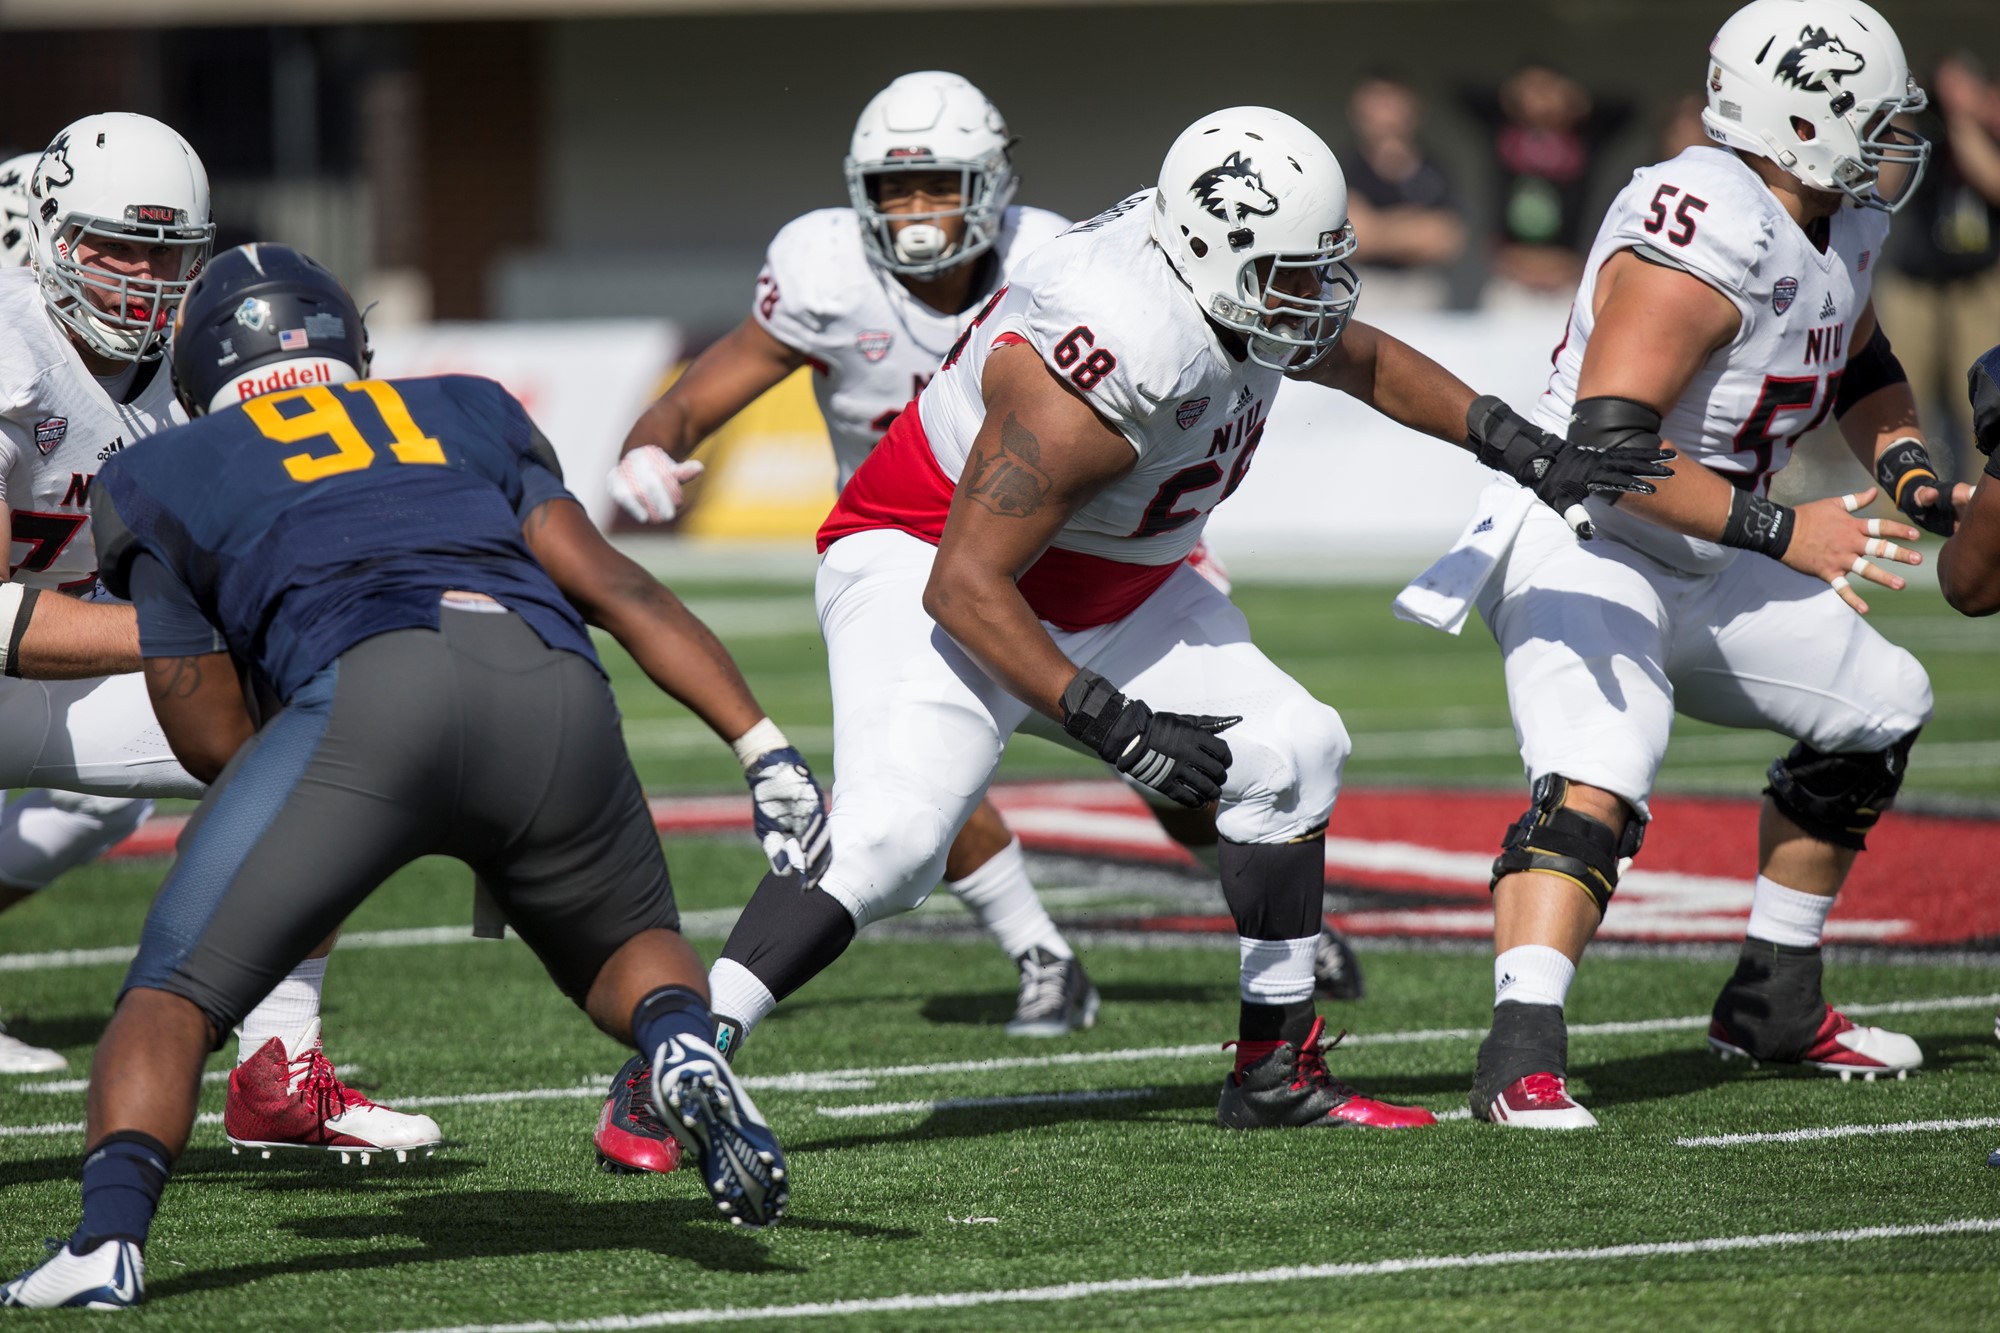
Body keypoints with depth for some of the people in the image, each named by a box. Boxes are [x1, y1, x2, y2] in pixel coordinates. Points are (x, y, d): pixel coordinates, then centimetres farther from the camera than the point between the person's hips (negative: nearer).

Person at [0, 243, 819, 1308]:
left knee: (173, 993, 5)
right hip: (556, 686, 3)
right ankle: (686, 1050, -5)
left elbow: (218, 746, 22)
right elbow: (607, 582, 20)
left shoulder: (161, 475, 28)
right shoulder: (469, 415, 35)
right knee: (625, 947, 28)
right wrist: (764, 747, 14)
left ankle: (110, 1237, -19)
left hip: (369, 687, -3)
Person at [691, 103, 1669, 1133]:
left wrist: (1522, 450, 10)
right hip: (930, 574, -9)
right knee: (885, 838, -30)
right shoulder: (1100, 376, -35)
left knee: (1292, 752, 4)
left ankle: (1275, 1074, 14)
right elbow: (964, 586, -32)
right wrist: (1113, 724, -34)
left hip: (1112, 588, 9)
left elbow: (1363, 362, 16)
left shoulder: (1243, 288, -8)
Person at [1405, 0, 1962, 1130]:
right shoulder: (1710, 237, -27)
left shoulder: (1845, 222, 4)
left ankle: (1773, 1005, 27)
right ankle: (1522, 1055, -40)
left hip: (1704, 570, 10)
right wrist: (1782, 531, -27)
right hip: (1585, 550, -10)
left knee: (1881, 708, 18)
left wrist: (1911, 475, 8)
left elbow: (1861, 364, 26)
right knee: (1597, 781, -30)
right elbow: (1608, 444, -31)